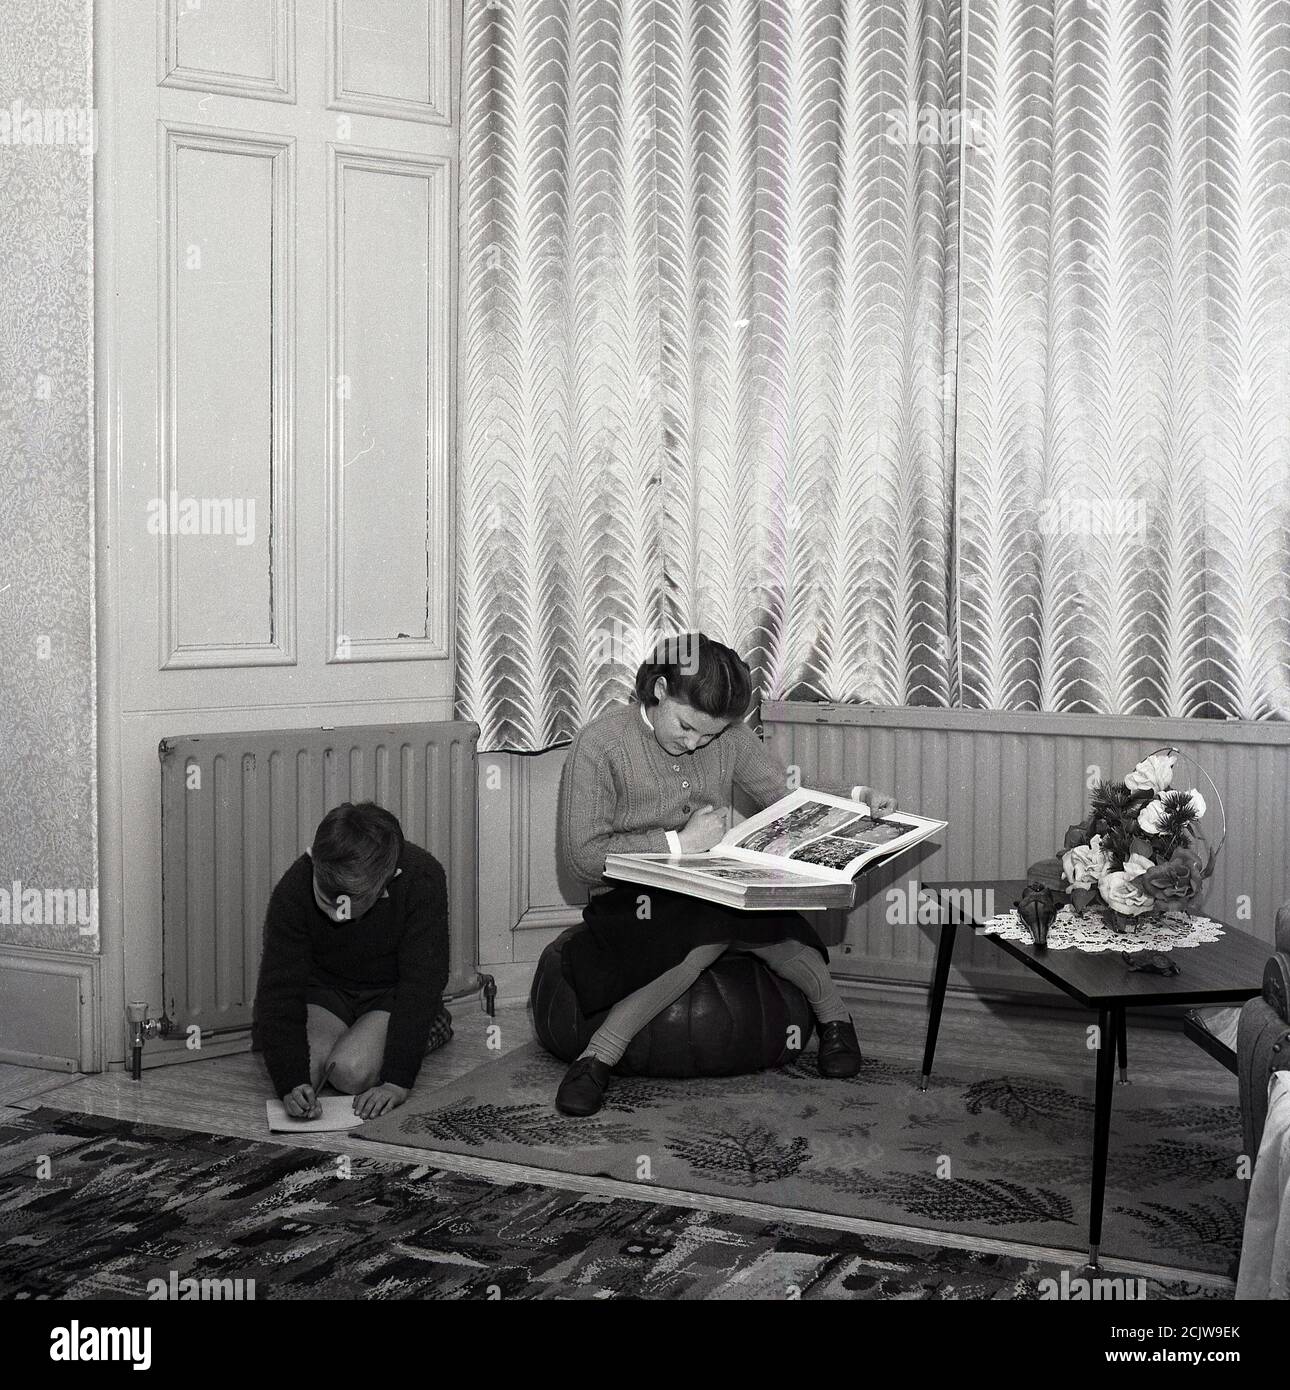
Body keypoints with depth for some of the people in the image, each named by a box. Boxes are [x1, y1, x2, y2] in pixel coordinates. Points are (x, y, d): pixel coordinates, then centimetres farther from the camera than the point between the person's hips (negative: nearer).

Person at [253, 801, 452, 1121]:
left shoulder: (422, 880, -30)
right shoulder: (292, 890, -25)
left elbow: (421, 983, -26)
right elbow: (279, 990, -23)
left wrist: (397, 1081, -30)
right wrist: (292, 1083, -34)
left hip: (390, 995, -2)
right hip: (323, 991, 2)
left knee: (352, 1071, -27)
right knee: (303, 1067, -25)